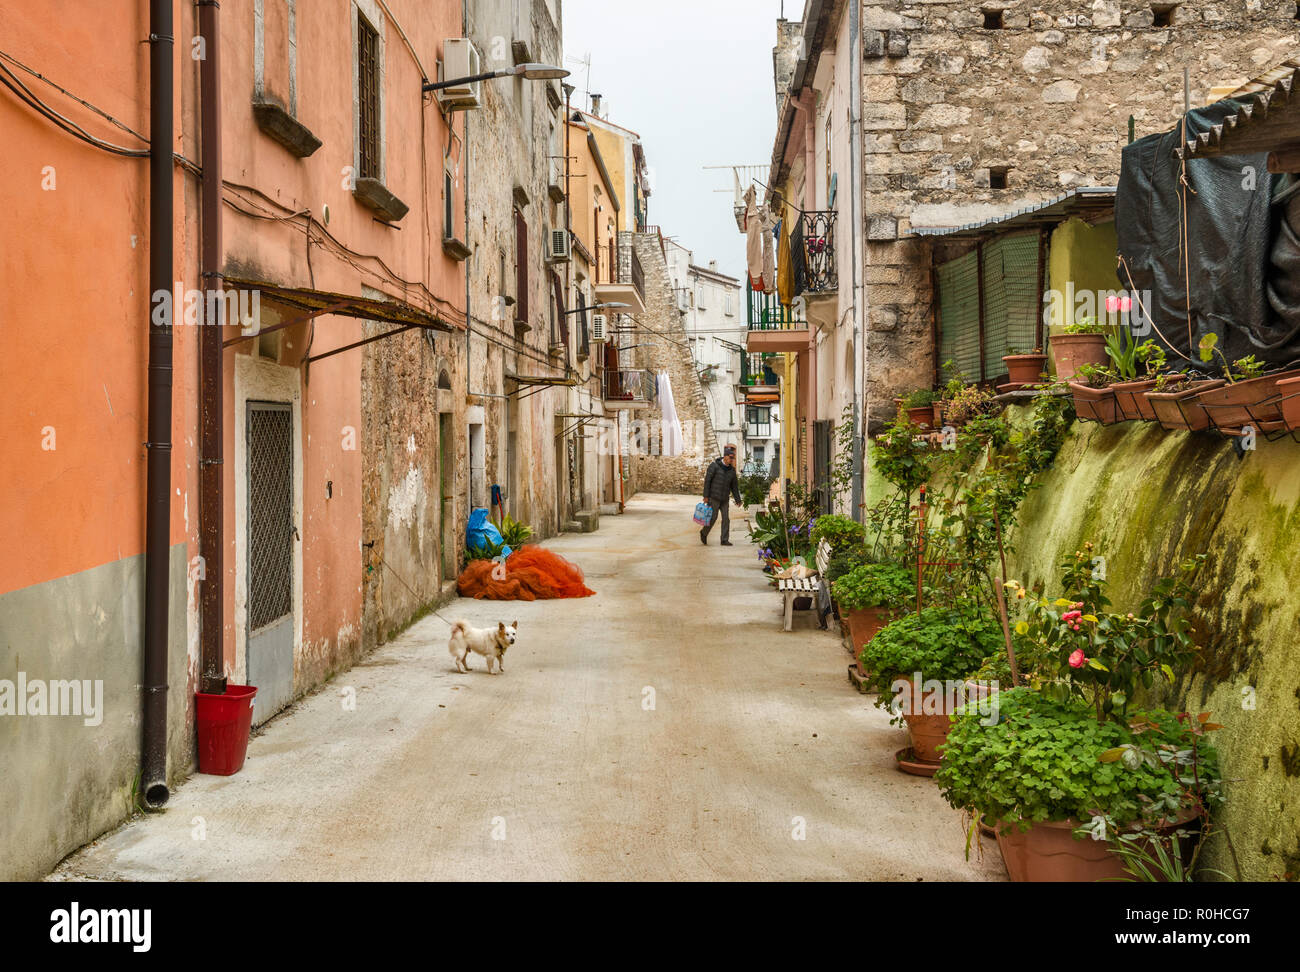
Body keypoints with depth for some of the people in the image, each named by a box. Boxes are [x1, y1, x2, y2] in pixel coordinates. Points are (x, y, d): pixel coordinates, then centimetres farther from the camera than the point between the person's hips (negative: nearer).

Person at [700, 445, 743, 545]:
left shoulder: (732, 470, 7)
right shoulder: (714, 465, -8)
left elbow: (734, 486, 14)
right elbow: (707, 480, -11)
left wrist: (738, 500, 12)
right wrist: (706, 496, -15)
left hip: (724, 499, 5)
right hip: (713, 497, -5)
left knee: (726, 518, 0)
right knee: (713, 517, -4)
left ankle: (724, 540, 4)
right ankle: (704, 533, 21)